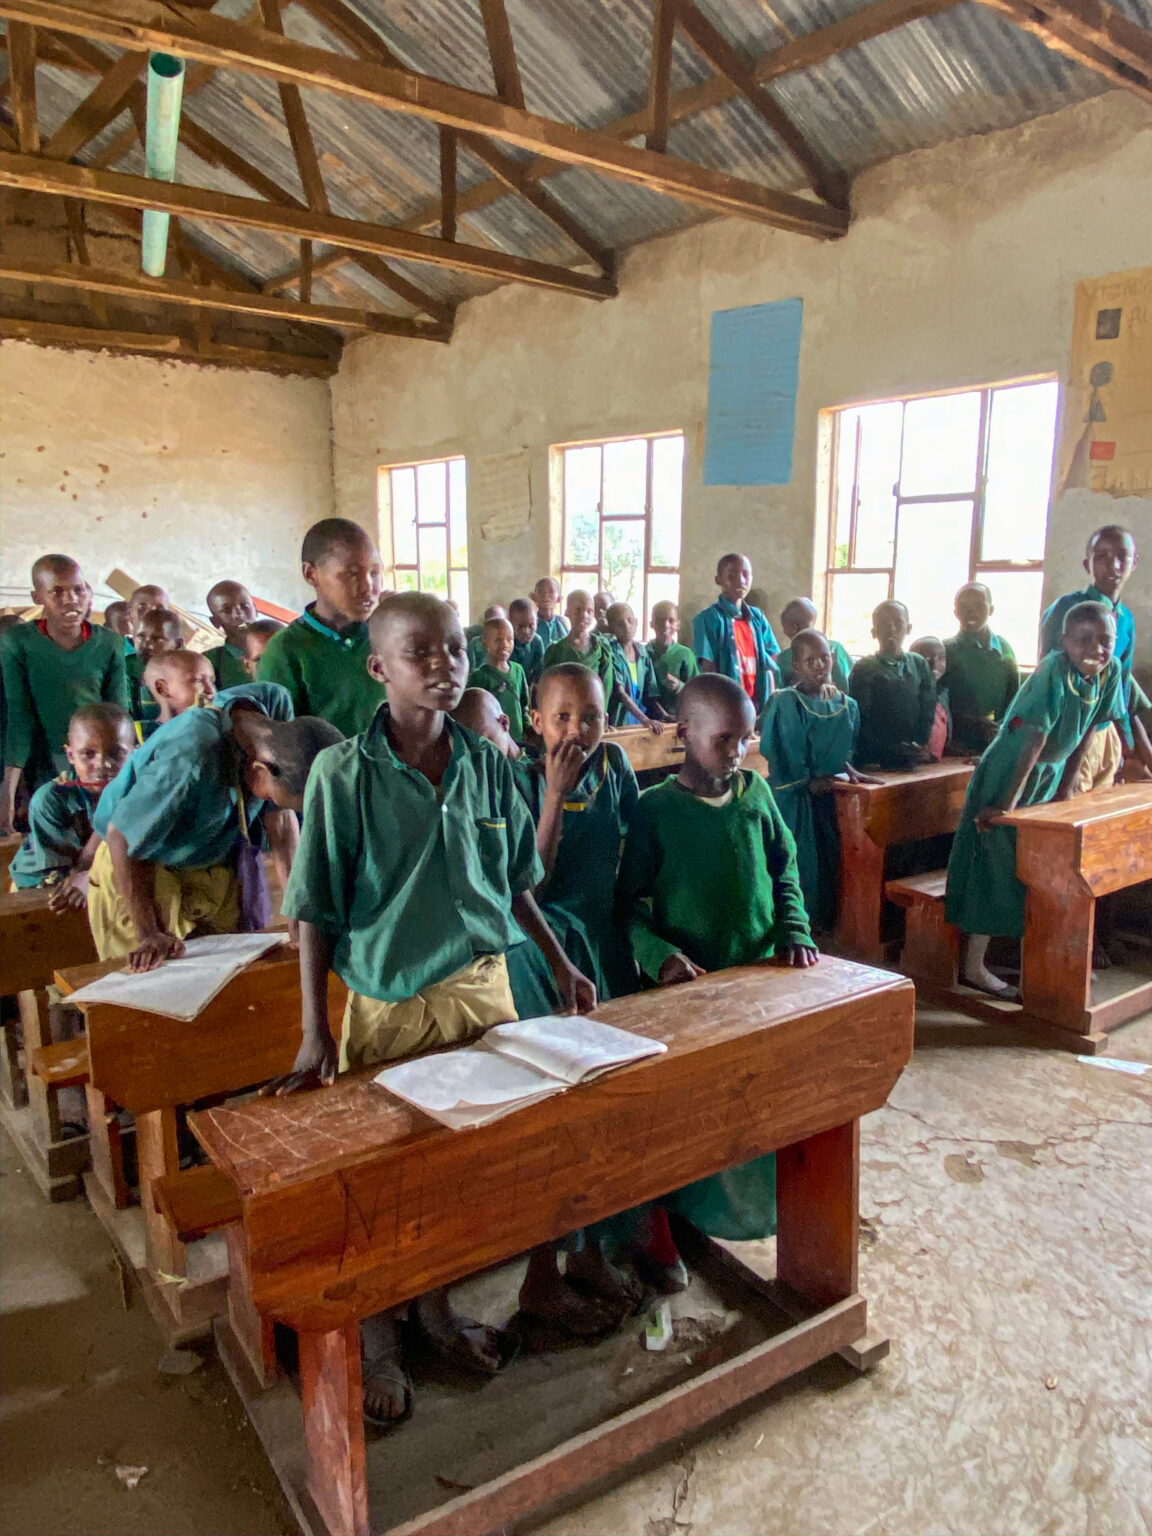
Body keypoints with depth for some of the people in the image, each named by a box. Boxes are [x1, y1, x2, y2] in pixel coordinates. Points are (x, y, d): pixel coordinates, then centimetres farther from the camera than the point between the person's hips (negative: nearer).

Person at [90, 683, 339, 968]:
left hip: (217, 864, 5)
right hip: (143, 869, -5)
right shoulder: (189, 759, -38)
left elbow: (281, 818, -10)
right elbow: (121, 836, -26)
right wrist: (149, 933, -23)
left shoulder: (276, 704, -19)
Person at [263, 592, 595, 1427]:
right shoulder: (344, 774, -14)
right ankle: (377, 1342, 35)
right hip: (391, 1004, -4)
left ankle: (437, 1306, 42)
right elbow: (316, 911, -11)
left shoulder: (487, 764, -2)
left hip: (484, 987, 4)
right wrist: (315, 1036, -14)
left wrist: (561, 963, 9)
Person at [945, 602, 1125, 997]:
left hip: (1050, 777, 7)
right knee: (997, 867, -5)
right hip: (1008, 775, -7)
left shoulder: (1110, 672, -5)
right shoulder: (1053, 673, -25)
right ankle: (973, 967, 3)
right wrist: (1008, 803, -28)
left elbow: (1088, 731, 6)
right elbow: (1033, 742, -28)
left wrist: (1066, 788, 8)